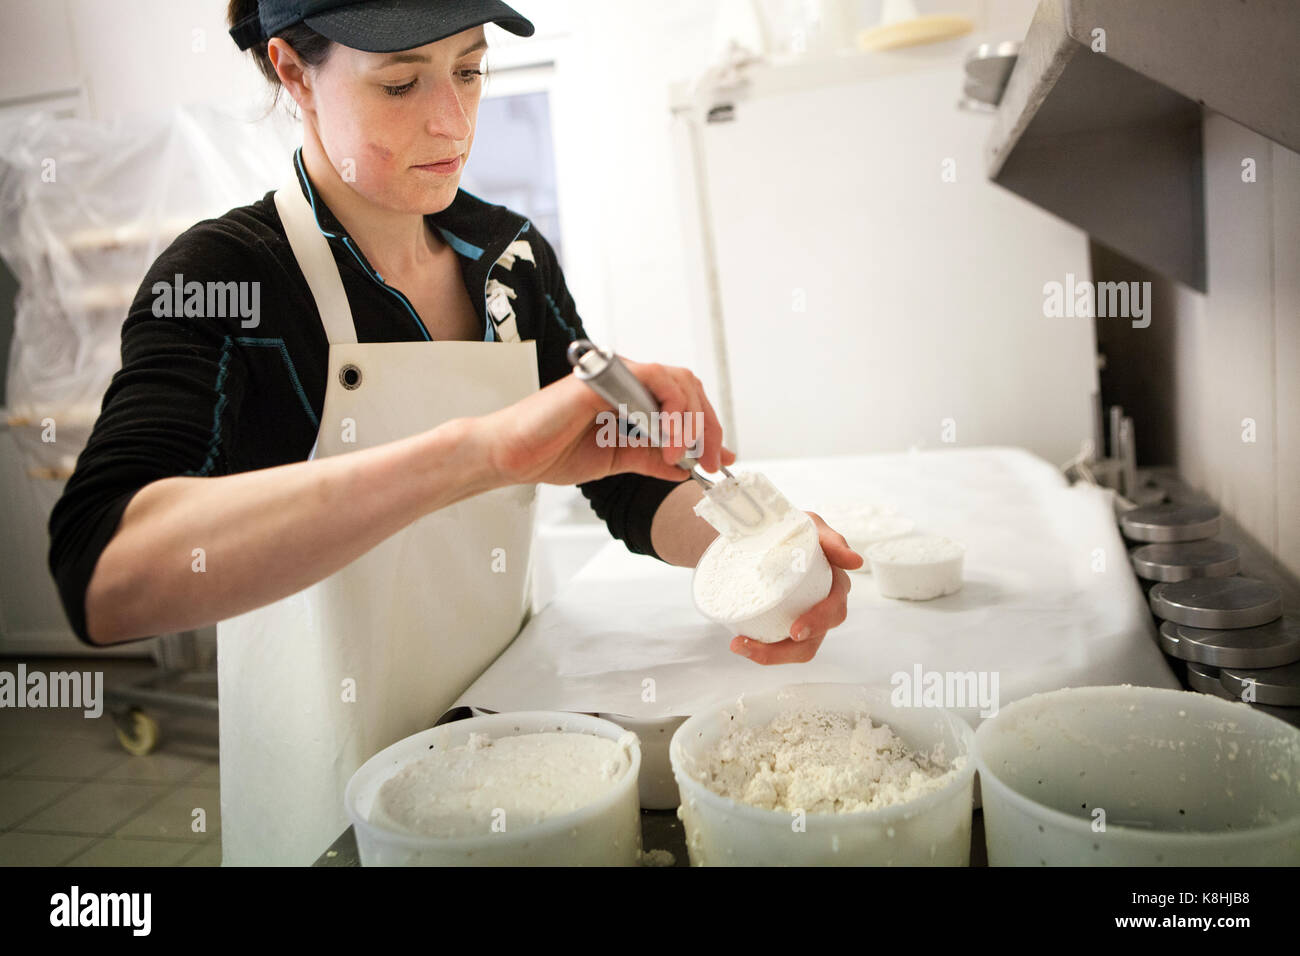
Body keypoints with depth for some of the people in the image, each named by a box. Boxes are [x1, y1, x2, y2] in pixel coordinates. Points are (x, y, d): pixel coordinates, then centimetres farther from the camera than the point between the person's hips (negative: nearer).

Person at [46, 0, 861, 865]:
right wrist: (484, 447, -45)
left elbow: (627, 482, 0)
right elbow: (102, 575, -35)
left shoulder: (512, 253, -2)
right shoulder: (221, 277, -18)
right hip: (333, 800, -4)